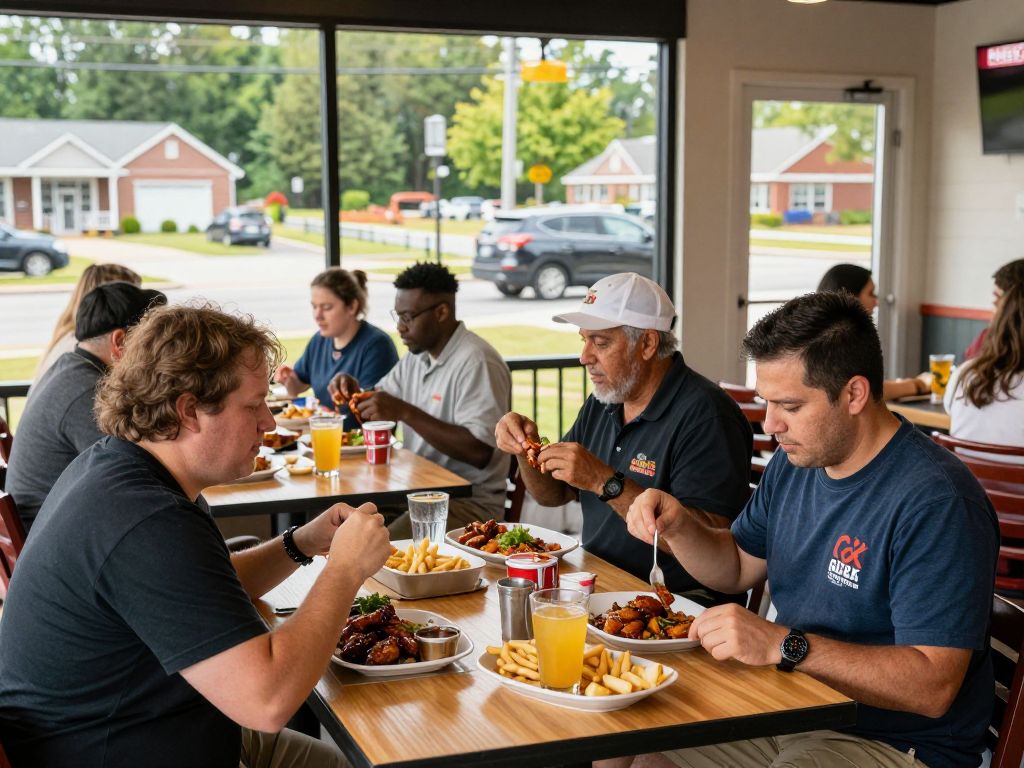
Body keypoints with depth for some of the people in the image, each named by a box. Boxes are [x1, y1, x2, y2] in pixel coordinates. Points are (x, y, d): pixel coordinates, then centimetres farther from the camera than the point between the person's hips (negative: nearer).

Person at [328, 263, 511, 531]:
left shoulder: (476, 362, -17)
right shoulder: (417, 356, 12)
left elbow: (480, 452, -26)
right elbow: (380, 408, 25)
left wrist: (405, 412, -26)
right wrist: (355, 393, 1)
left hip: (470, 502, -8)